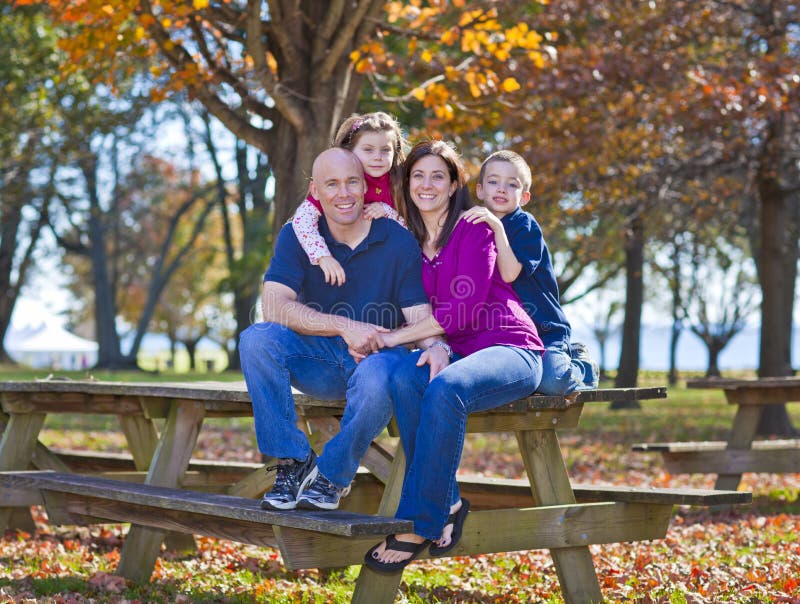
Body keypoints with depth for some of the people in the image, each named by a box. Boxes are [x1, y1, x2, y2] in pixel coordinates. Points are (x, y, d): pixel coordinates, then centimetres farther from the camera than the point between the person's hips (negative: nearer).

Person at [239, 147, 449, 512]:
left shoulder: (398, 241, -5)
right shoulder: (297, 236, -4)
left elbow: (419, 316, -9)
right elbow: (274, 306, -17)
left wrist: (435, 346, -34)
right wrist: (345, 327, -28)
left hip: (378, 355, -2)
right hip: (319, 360, 2)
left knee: (377, 379, -38)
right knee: (256, 338, -27)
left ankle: (331, 476, -11)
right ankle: (293, 461, -18)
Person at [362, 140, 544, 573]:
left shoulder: (474, 229, -3)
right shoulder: (409, 242, 16)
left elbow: (466, 307, -14)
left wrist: (394, 337, -14)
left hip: (509, 350, -5)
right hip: (453, 354, 5)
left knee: (446, 389, -36)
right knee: (405, 378, -29)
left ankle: (417, 523, -28)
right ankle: (446, 504, -23)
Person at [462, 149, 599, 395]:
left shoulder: (526, 225, -6)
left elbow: (510, 273, -21)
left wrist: (497, 227, -26)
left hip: (544, 329, -5)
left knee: (550, 380, -31)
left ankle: (582, 365, 10)